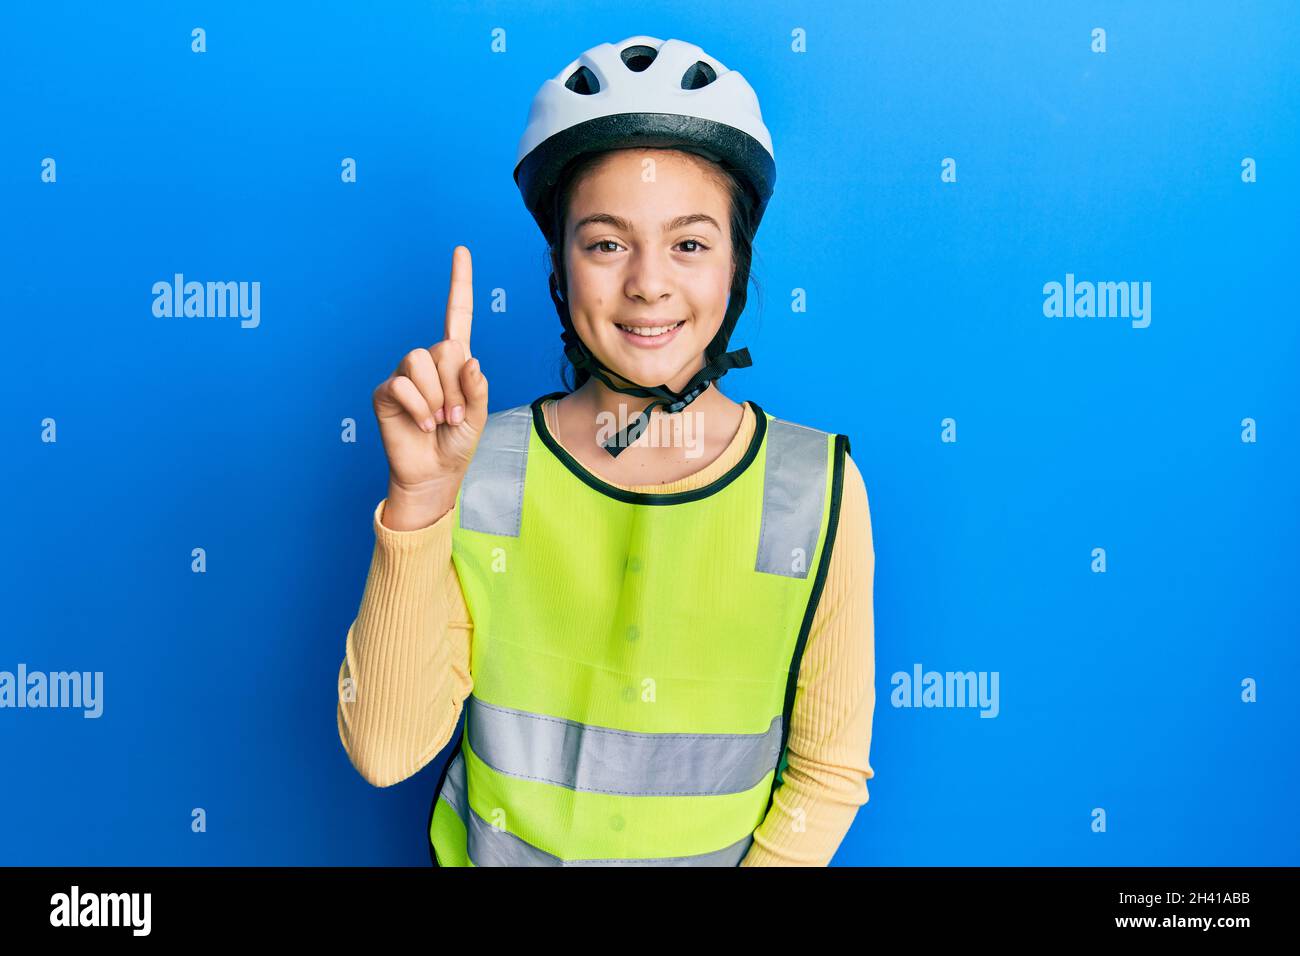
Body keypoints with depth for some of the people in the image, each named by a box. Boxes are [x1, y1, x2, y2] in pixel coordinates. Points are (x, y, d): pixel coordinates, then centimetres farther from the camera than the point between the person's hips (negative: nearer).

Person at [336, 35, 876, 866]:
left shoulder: (819, 489, -17)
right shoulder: (481, 467, -16)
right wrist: (420, 499, -31)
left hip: (731, 856, 0)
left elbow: (830, 769, -8)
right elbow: (386, 751, -22)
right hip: (492, 852, 0)